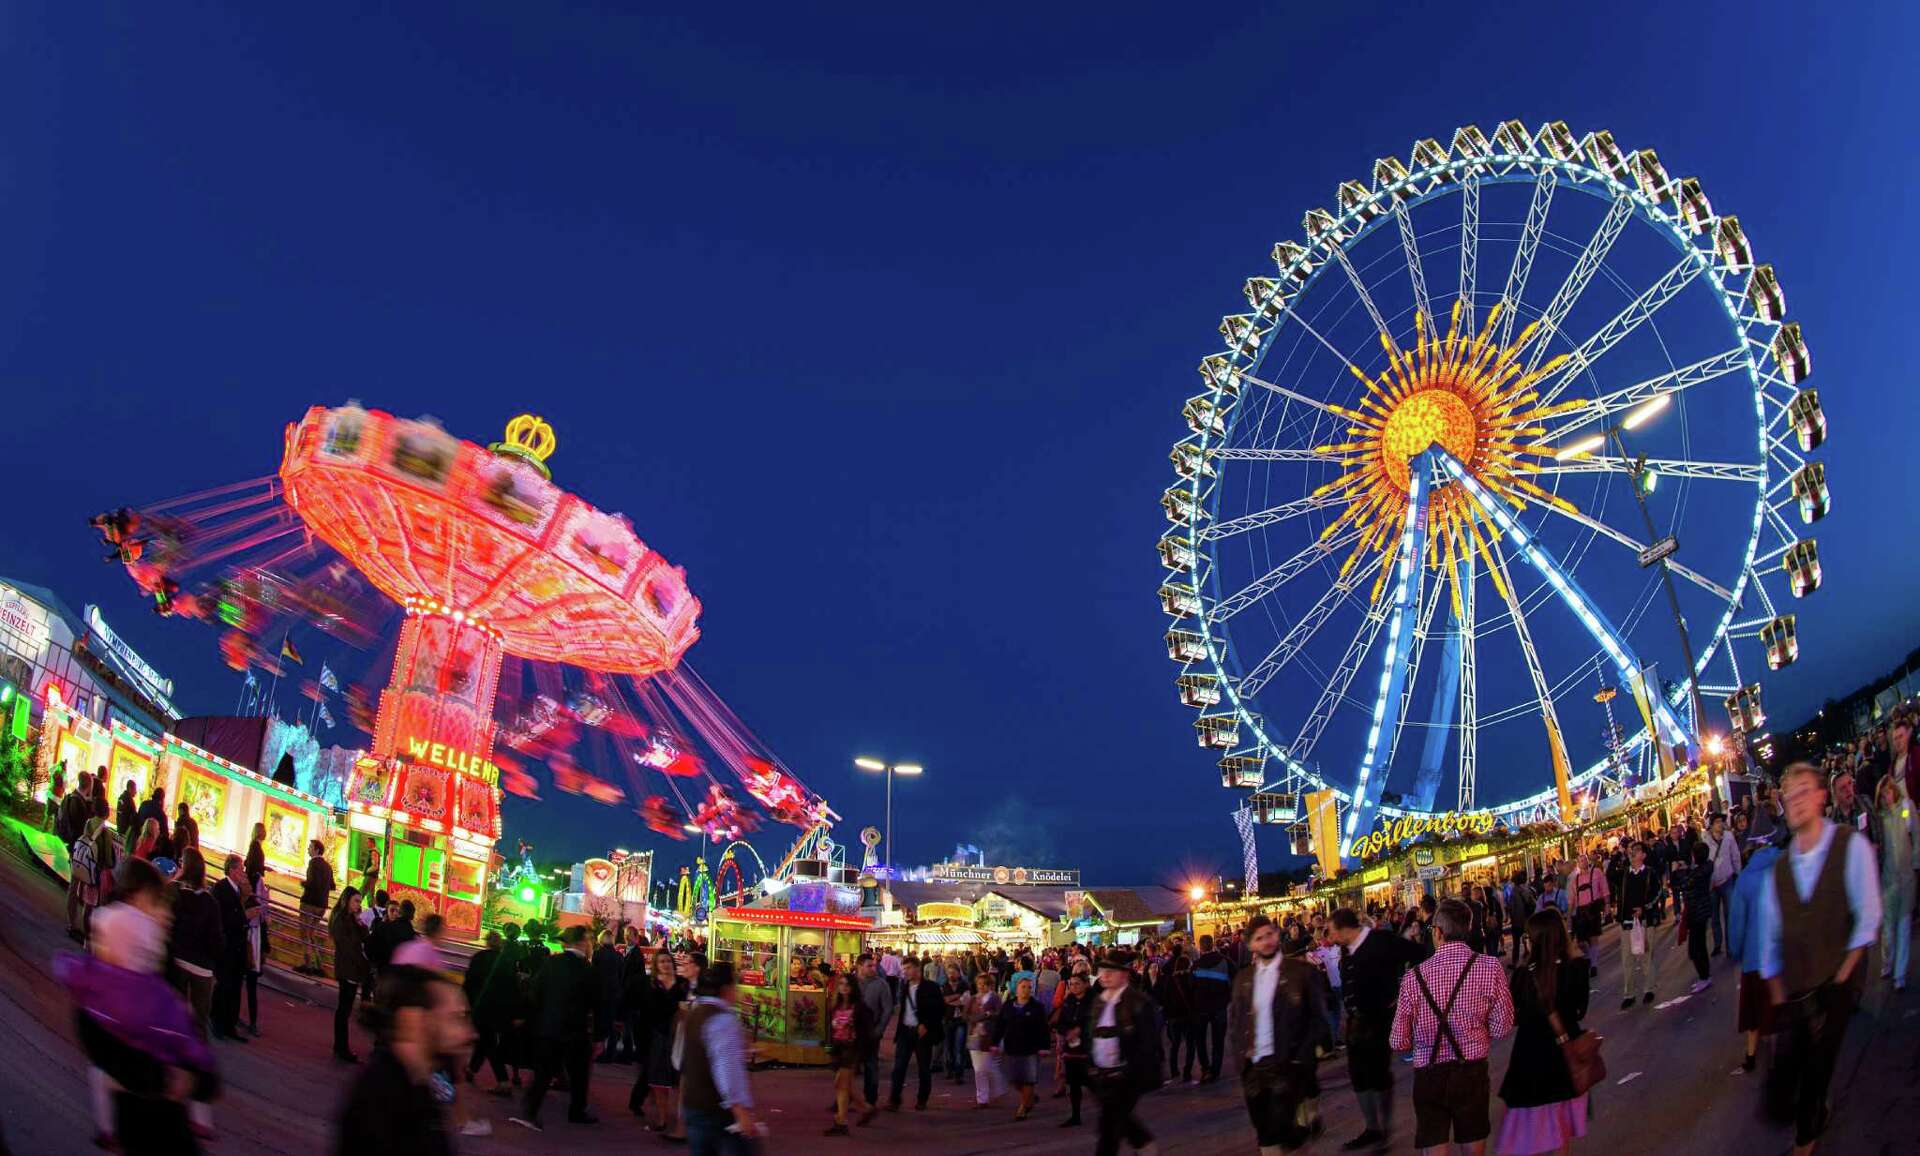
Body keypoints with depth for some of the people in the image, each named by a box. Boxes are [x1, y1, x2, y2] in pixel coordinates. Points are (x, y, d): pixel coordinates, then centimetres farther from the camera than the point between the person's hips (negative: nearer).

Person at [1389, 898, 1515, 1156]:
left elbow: (1399, 1042, -3)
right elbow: (1501, 1029, -7)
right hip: (1472, 1073, 1)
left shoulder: (1413, 977, -10)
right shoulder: (1491, 968, -11)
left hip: (1428, 1076, -1)